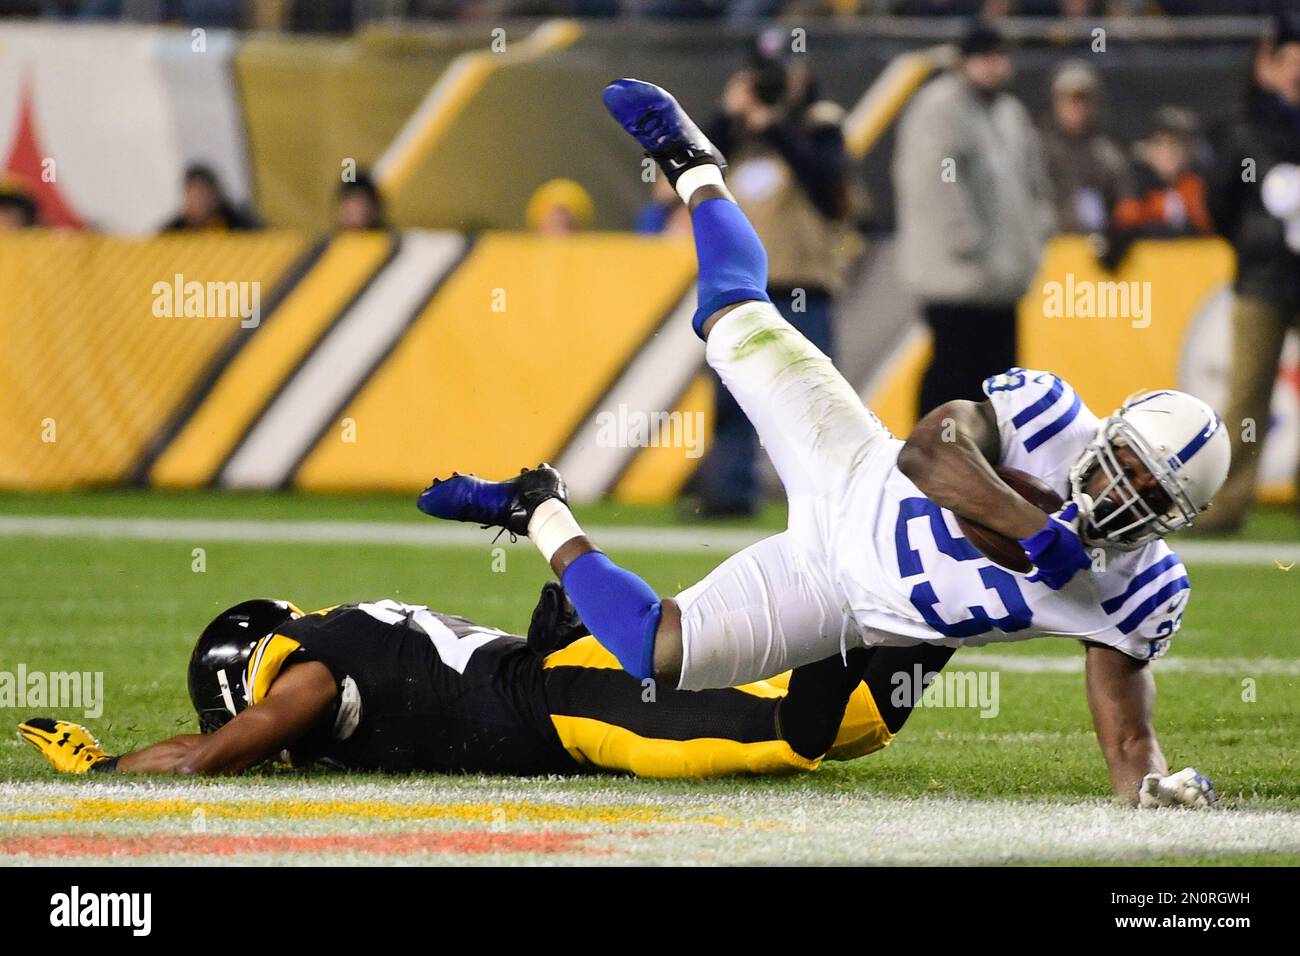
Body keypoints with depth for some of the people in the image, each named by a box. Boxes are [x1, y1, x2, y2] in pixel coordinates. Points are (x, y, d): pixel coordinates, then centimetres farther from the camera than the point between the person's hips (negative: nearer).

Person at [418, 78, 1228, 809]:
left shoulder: (1140, 591, -22)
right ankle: (694, 167, 34)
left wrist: (1153, 784, -41)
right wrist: (1038, 536, -44)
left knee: (654, 654, -11)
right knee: (740, 322, 3)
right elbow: (927, 449, -35)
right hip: (855, 486, 0)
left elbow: (1125, 727, -18)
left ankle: (540, 512, 16)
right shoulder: (1054, 417, -25)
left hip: (854, 613, 0)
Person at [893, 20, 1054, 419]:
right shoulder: (938, 109, -11)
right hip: (954, 276, -9)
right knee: (953, 364, -9)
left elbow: (1032, 181, 24)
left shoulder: (1009, 112, 18)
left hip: (1000, 275, 9)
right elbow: (936, 184, -19)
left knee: (996, 361, 9)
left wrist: (1034, 236, 11)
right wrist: (966, 244, -19)